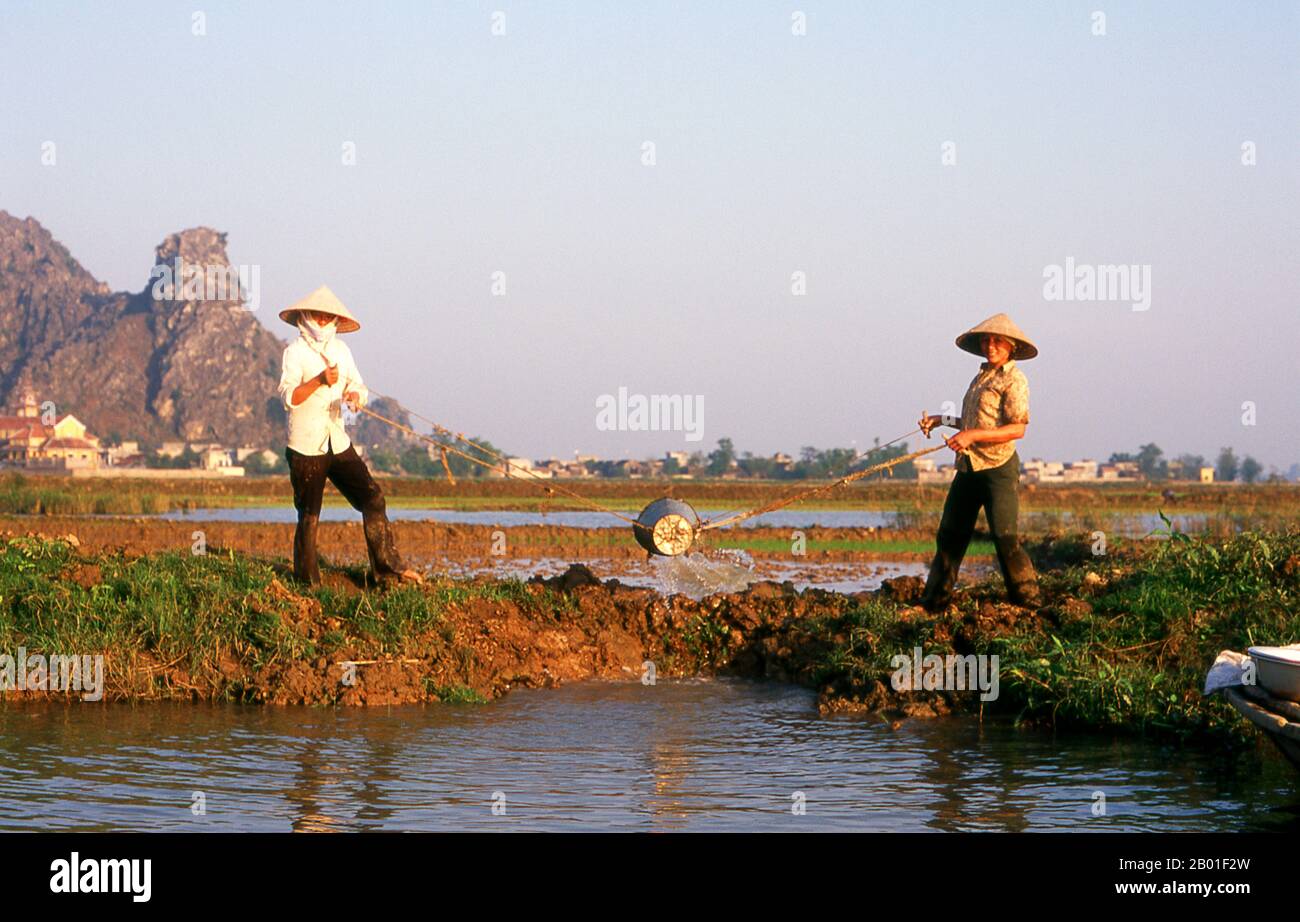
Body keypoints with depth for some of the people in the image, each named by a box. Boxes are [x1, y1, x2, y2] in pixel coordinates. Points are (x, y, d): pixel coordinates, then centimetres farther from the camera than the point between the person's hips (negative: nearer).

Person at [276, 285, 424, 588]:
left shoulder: (340, 349, 12)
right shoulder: (295, 352, -6)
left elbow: (359, 387, 11)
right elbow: (288, 397, -17)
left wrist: (355, 395, -13)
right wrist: (319, 381, -33)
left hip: (338, 444, 6)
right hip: (306, 448, -6)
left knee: (372, 498, -2)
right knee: (309, 517, -2)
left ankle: (388, 569, 4)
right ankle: (308, 583, 6)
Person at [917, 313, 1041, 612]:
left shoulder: (1013, 380, -8)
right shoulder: (981, 377, 18)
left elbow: (1017, 429, -18)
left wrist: (972, 435, -24)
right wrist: (942, 420, 22)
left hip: (998, 467, -8)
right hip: (969, 466, 8)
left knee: (1005, 537, -12)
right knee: (950, 534, 9)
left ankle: (1028, 601, -3)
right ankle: (934, 601, 17)